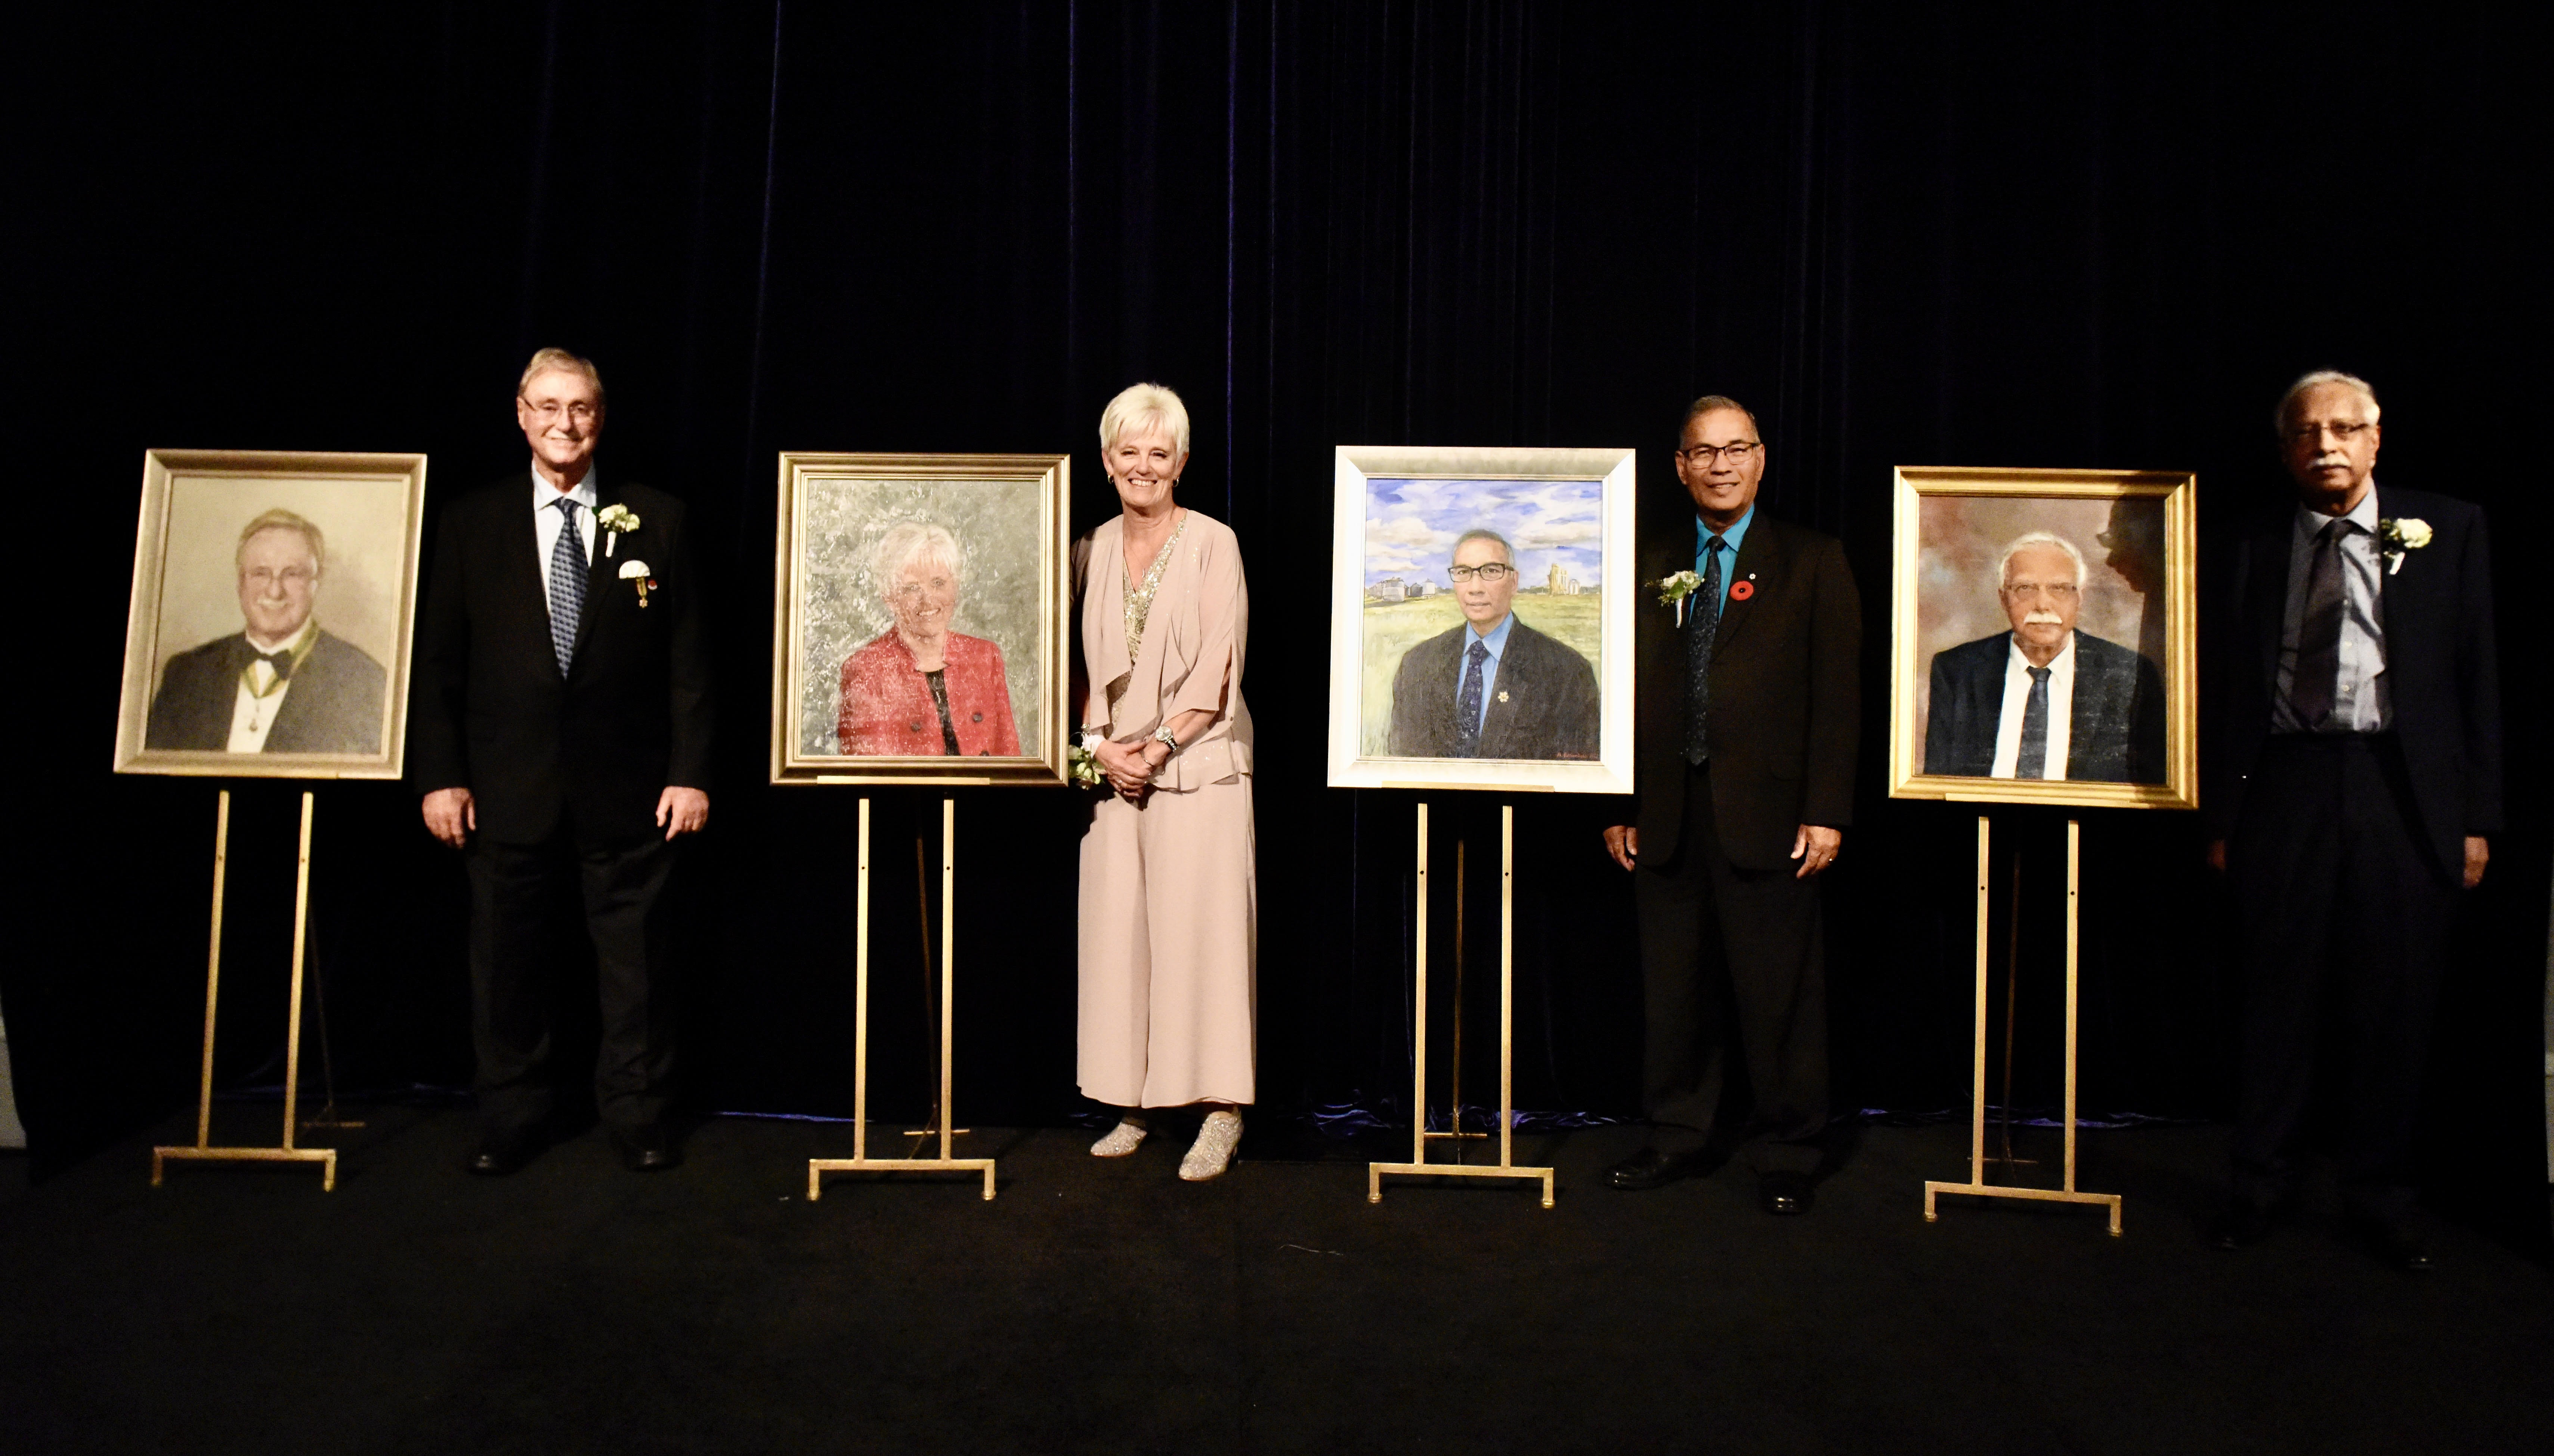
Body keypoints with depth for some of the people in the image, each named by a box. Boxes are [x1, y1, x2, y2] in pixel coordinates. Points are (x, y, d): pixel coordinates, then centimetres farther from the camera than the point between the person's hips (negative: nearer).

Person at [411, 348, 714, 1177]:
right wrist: (440, 775, -1)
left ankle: (636, 1115, 22)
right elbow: (439, 663, 6)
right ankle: (510, 1119, 26)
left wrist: (690, 772, -4)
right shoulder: (470, 525, 6)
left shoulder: (655, 521, 3)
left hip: (626, 789, -1)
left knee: (636, 959, 7)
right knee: (505, 960, 10)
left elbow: (687, 663, 1)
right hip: (508, 788, 1)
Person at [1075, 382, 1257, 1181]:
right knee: (1118, 930, 4)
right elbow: (1087, 663, 12)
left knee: (1200, 929, -5)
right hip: (1116, 768, 4)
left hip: (1197, 764, -4)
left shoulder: (1213, 543, -1)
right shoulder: (1097, 548, 11)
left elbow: (1218, 667, -7)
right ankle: (1132, 1104, 15)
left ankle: (1221, 1111, 2)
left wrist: (1160, 745, -12)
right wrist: (1099, 742, -4)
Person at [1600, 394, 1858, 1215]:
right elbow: (1627, 692, 10)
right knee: (1674, 987, 10)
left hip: (1766, 815, -3)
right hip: (1667, 812, 3)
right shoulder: (1650, 566, 12)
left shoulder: (1811, 564, 5)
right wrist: (1619, 805, 5)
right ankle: (1680, 1138, 25)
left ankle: (1786, 1155, 18)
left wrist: (1827, 811, -8)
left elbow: (1835, 695, -1)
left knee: (1778, 993, 3)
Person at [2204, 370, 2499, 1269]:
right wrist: (2220, 816, 3)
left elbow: (2476, 676, 4)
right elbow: (2228, 691, 6)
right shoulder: (2258, 551, 7)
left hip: (2404, 792, 0)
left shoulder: (2446, 531, 6)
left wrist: (2477, 817, -1)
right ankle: (2260, 1188, 21)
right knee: (2278, 1001, 7)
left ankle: (2379, 1201, 23)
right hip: (2286, 787, 0)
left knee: (2394, 1006, 7)